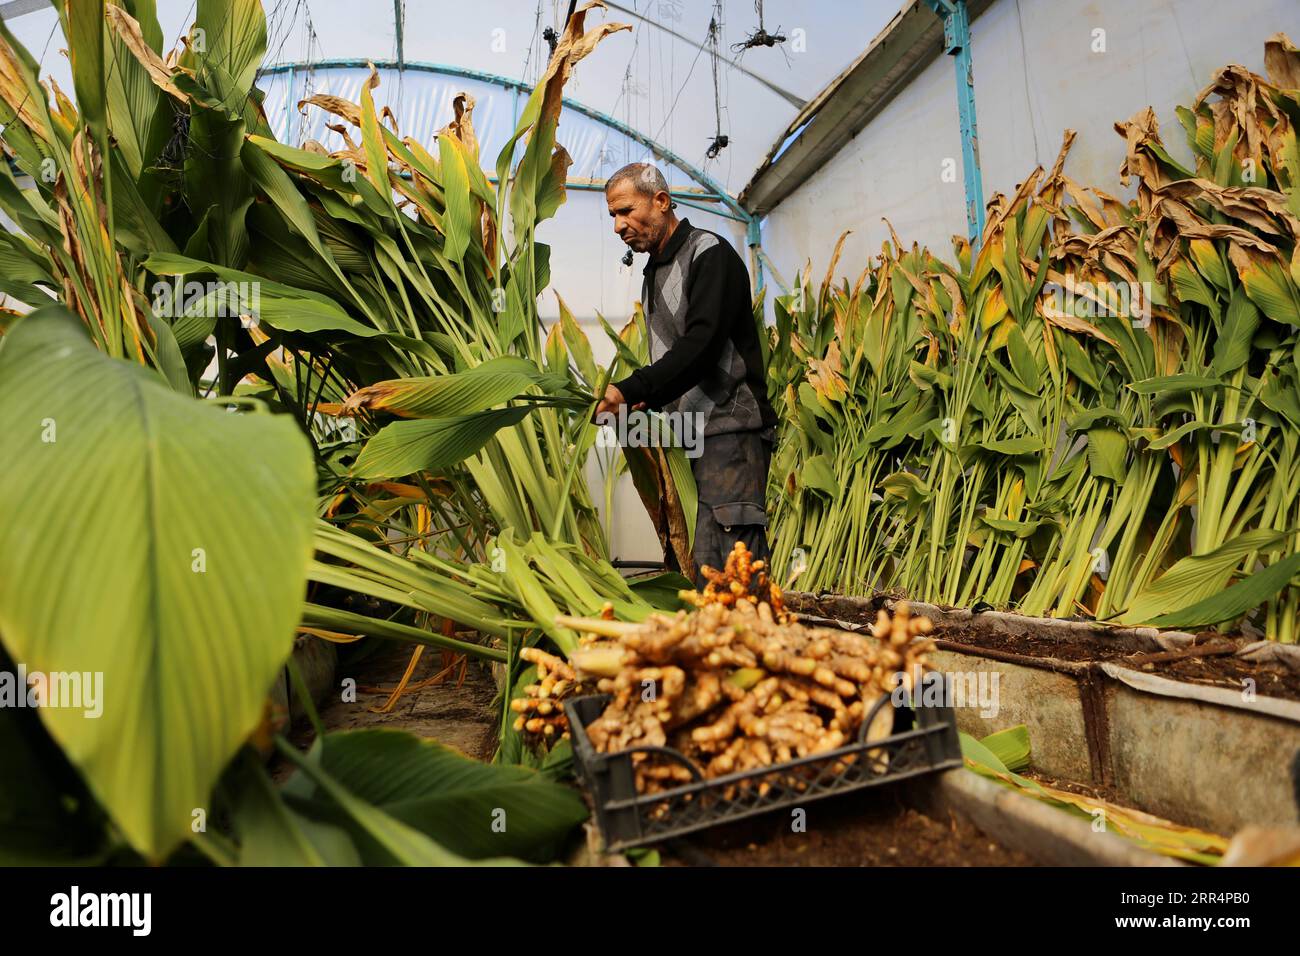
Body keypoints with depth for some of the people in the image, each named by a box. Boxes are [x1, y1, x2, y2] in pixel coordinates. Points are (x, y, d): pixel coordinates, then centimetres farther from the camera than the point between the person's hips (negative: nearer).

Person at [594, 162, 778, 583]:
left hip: (729, 426, -8)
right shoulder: (654, 272, 23)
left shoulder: (710, 254, -4)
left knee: (734, 559, -15)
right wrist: (646, 401, 7)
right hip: (693, 431, 8)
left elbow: (701, 345, -17)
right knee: (706, 566, 3)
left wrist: (630, 389, -20)